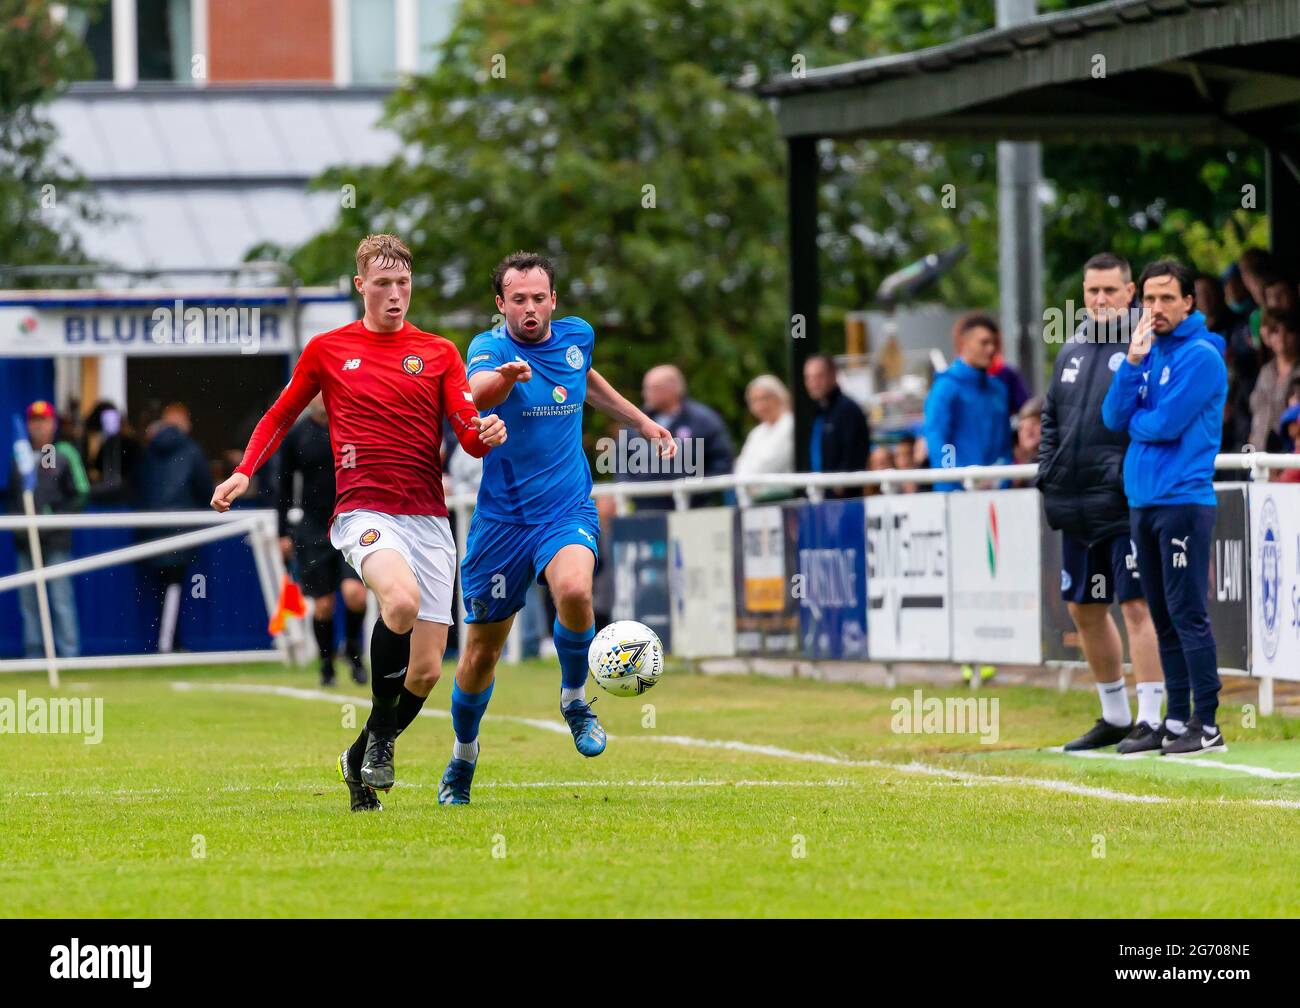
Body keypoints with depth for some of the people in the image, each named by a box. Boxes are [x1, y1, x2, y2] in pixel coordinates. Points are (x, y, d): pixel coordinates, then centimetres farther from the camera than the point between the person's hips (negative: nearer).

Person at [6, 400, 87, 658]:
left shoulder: (65, 454, 1)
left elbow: (81, 496, -1)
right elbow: (11, 496, 22)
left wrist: (56, 518, -12)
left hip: (55, 540, -5)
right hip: (25, 540, 5)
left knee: (61, 600, -9)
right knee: (28, 601, 6)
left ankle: (69, 654, -7)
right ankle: (33, 654, 12)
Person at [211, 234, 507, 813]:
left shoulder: (439, 354, 10)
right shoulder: (326, 350, 8)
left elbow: (469, 435, 2)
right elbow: (280, 416, 20)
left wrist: (488, 434, -22)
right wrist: (244, 472, 5)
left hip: (428, 519, 3)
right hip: (364, 511, -3)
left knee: (426, 671, -2)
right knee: (401, 599, -35)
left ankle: (363, 758, 25)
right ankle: (380, 730, -14)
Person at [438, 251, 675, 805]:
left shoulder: (577, 336, 2)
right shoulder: (491, 347, -12)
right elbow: (478, 392, -38)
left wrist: (642, 421, 27)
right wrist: (505, 376, -59)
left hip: (568, 511, 2)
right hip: (502, 518, -2)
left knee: (574, 591, -31)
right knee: (481, 650, 6)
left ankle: (574, 698, -4)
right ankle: (463, 752, 33)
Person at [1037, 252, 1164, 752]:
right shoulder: (1071, 351, 16)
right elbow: (1051, 419, 23)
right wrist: (1047, 476, 11)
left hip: (1126, 503, -8)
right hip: (1076, 504, 8)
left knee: (1136, 604, -9)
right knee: (1084, 608, 13)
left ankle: (1150, 719, -7)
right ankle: (1114, 716, 24)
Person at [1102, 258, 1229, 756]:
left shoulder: (1201, 356, -9)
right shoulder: (1146, 351, 14)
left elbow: (1166, 425, -16)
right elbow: (1115, 418, 4)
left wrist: (1132, 421, 3)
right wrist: (1132, 363, -7)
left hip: (1182, 503, -8)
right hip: (1142, 503, 8)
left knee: (1186, 613, -9)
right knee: (1163, 616, 10)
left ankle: (1207, 724, -8)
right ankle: (1176, 719, 16)